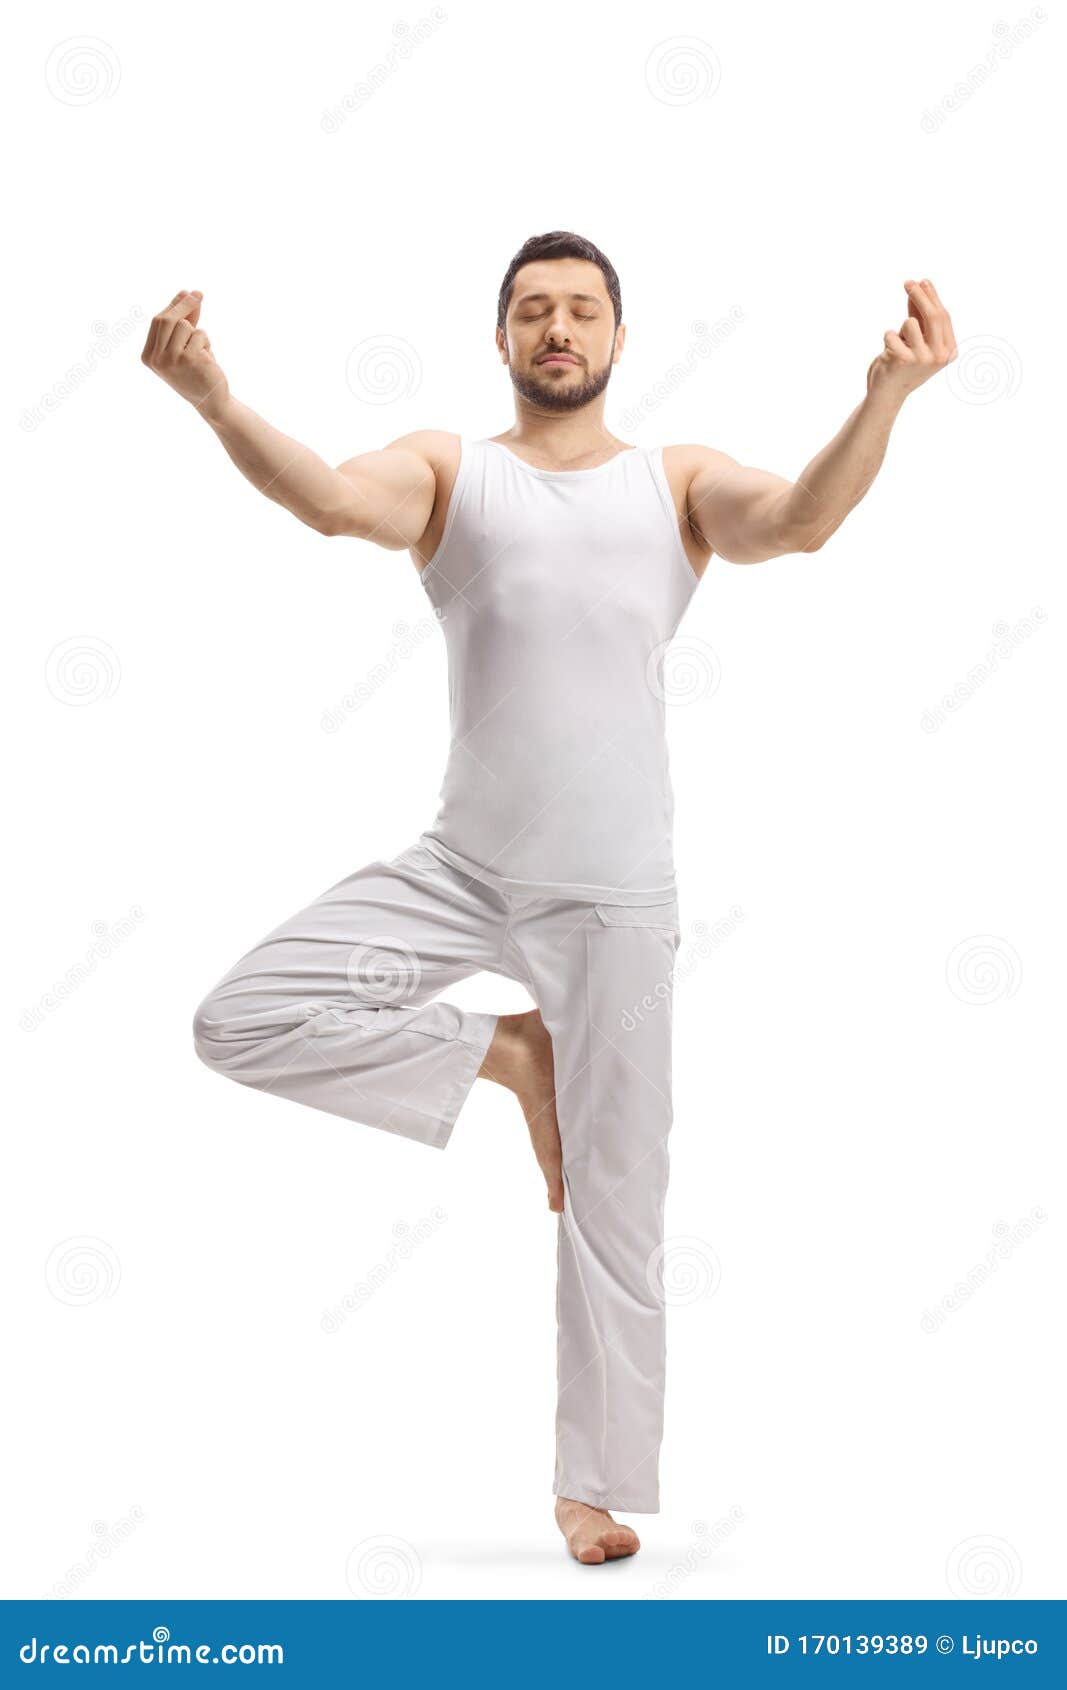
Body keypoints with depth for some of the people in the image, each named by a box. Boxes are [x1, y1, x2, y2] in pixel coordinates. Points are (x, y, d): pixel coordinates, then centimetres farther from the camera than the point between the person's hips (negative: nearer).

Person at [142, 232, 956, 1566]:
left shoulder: (679, 482, 5)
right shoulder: (448, 468, 4)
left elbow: (797, 520, -14)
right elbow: (331, 499, -16)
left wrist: (886, 396, -32)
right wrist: (216, 403, -35)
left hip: (613, 892, -1)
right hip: (459, 870, 1)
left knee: (614, 1204, 4)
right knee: (243, 1020, -14)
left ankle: (597, 1484, 20)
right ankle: (502, 1055, 5)